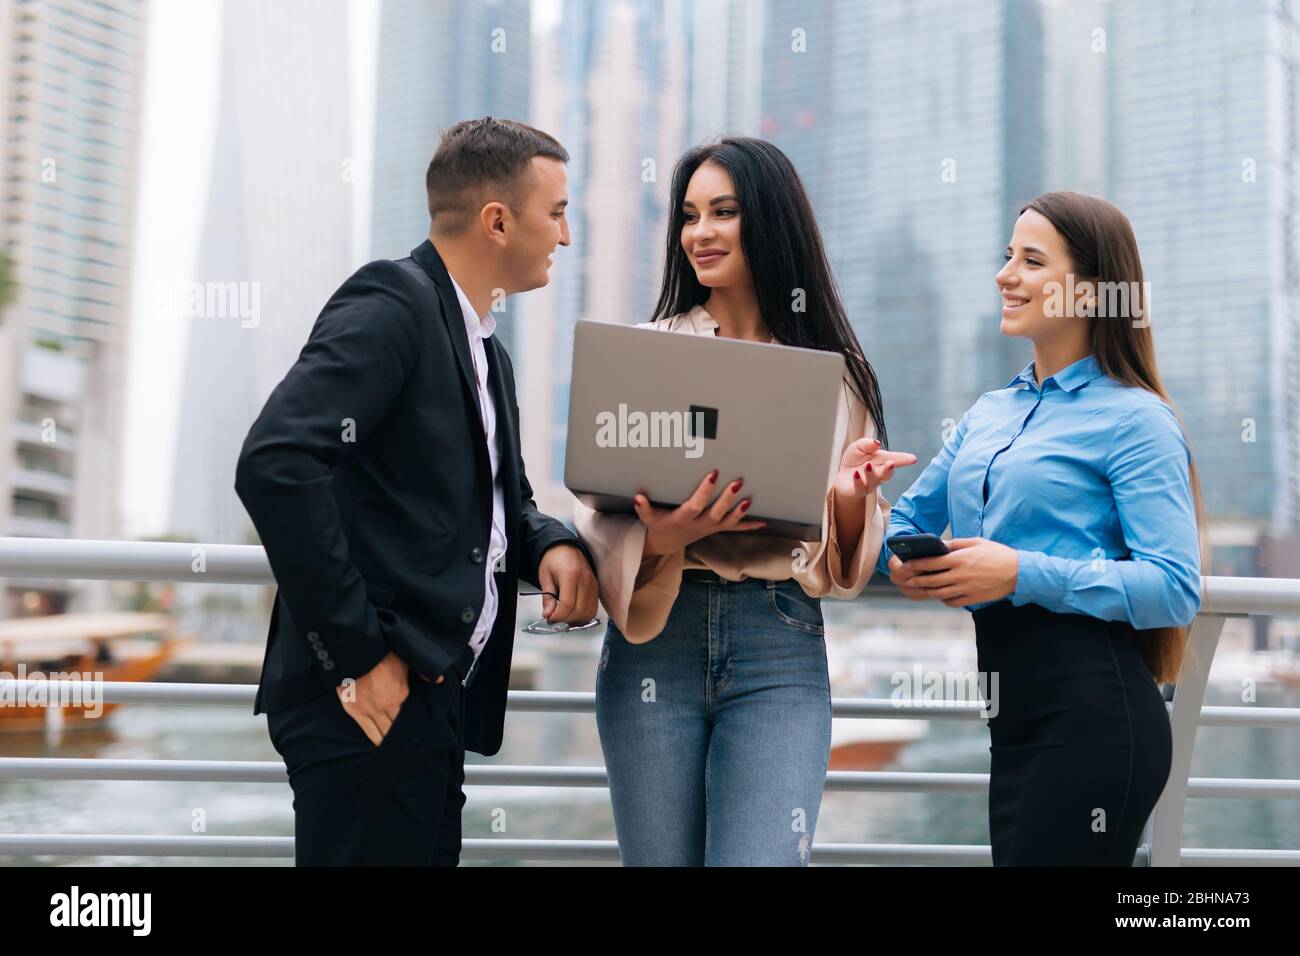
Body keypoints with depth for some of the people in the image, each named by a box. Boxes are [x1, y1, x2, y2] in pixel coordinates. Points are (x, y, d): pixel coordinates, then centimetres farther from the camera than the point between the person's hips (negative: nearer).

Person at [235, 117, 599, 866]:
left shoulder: (486, 354, 18)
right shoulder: (391, 305, -12)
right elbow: (276, 465, -24)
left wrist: (555, 545, 1)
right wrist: (358, 651, -21)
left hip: (436, 703, 9)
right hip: (373, 698, -9)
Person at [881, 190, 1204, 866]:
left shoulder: (1134, 418, -6)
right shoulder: (989, 412, 17)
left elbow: (1176, 589, -15)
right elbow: (911, 515, 19)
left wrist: (1023, 574, -21)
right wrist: (902, 560, -5)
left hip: (1092, 713, -7)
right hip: (1014, 715, 7)